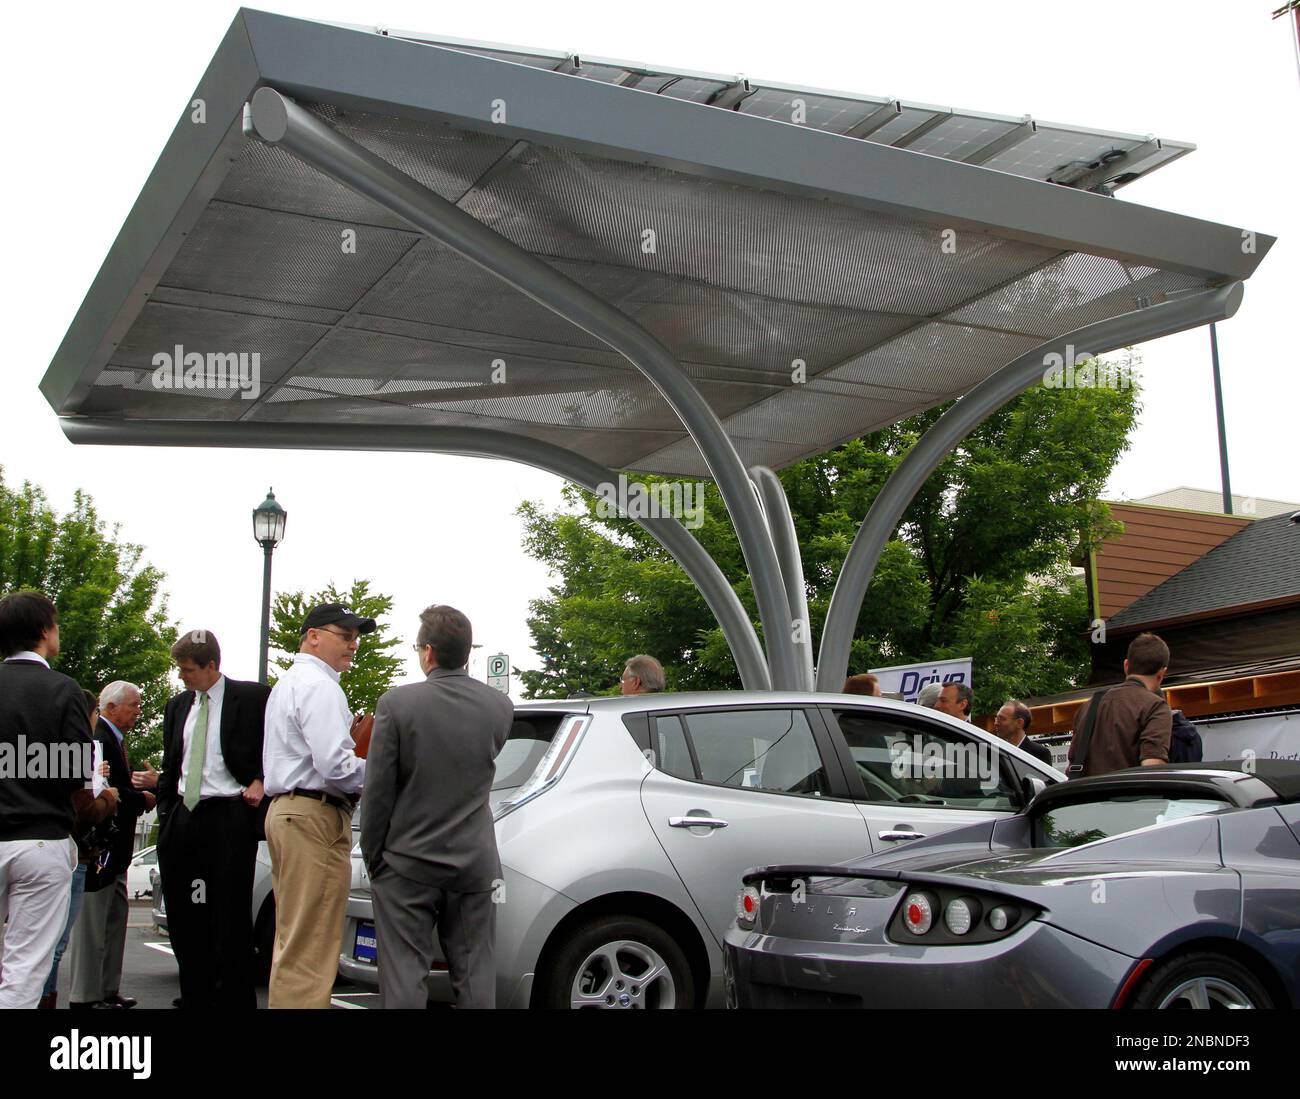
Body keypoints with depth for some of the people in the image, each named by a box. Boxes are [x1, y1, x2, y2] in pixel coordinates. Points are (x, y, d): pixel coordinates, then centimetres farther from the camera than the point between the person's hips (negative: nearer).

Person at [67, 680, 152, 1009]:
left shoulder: (114, 739, 17)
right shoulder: (98, 738, -16)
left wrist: (143, 792, 7)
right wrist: (143, 800, -13)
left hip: (114, 849, 11)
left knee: (115, 917, 14)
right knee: (92, 921, -4)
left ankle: (108, 990, 21)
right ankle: (85, 995, 2)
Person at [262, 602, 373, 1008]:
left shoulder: (287, 684, 22)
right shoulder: (319, 685, -12)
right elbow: (334, 766, -21)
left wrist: (348, 739, 11)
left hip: (285, 810, 11)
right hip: (316, 815, -11)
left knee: (293, 940, 16)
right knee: (310, 946, -9)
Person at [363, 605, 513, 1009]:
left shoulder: (397, 703, -12)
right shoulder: (500, 706, -1)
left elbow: (378, 790, -10)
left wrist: (372, 856, 2)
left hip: (407, 864, -3)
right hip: (474, 863, 4)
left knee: (404, 976, 2)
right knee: (474, 975, 10)